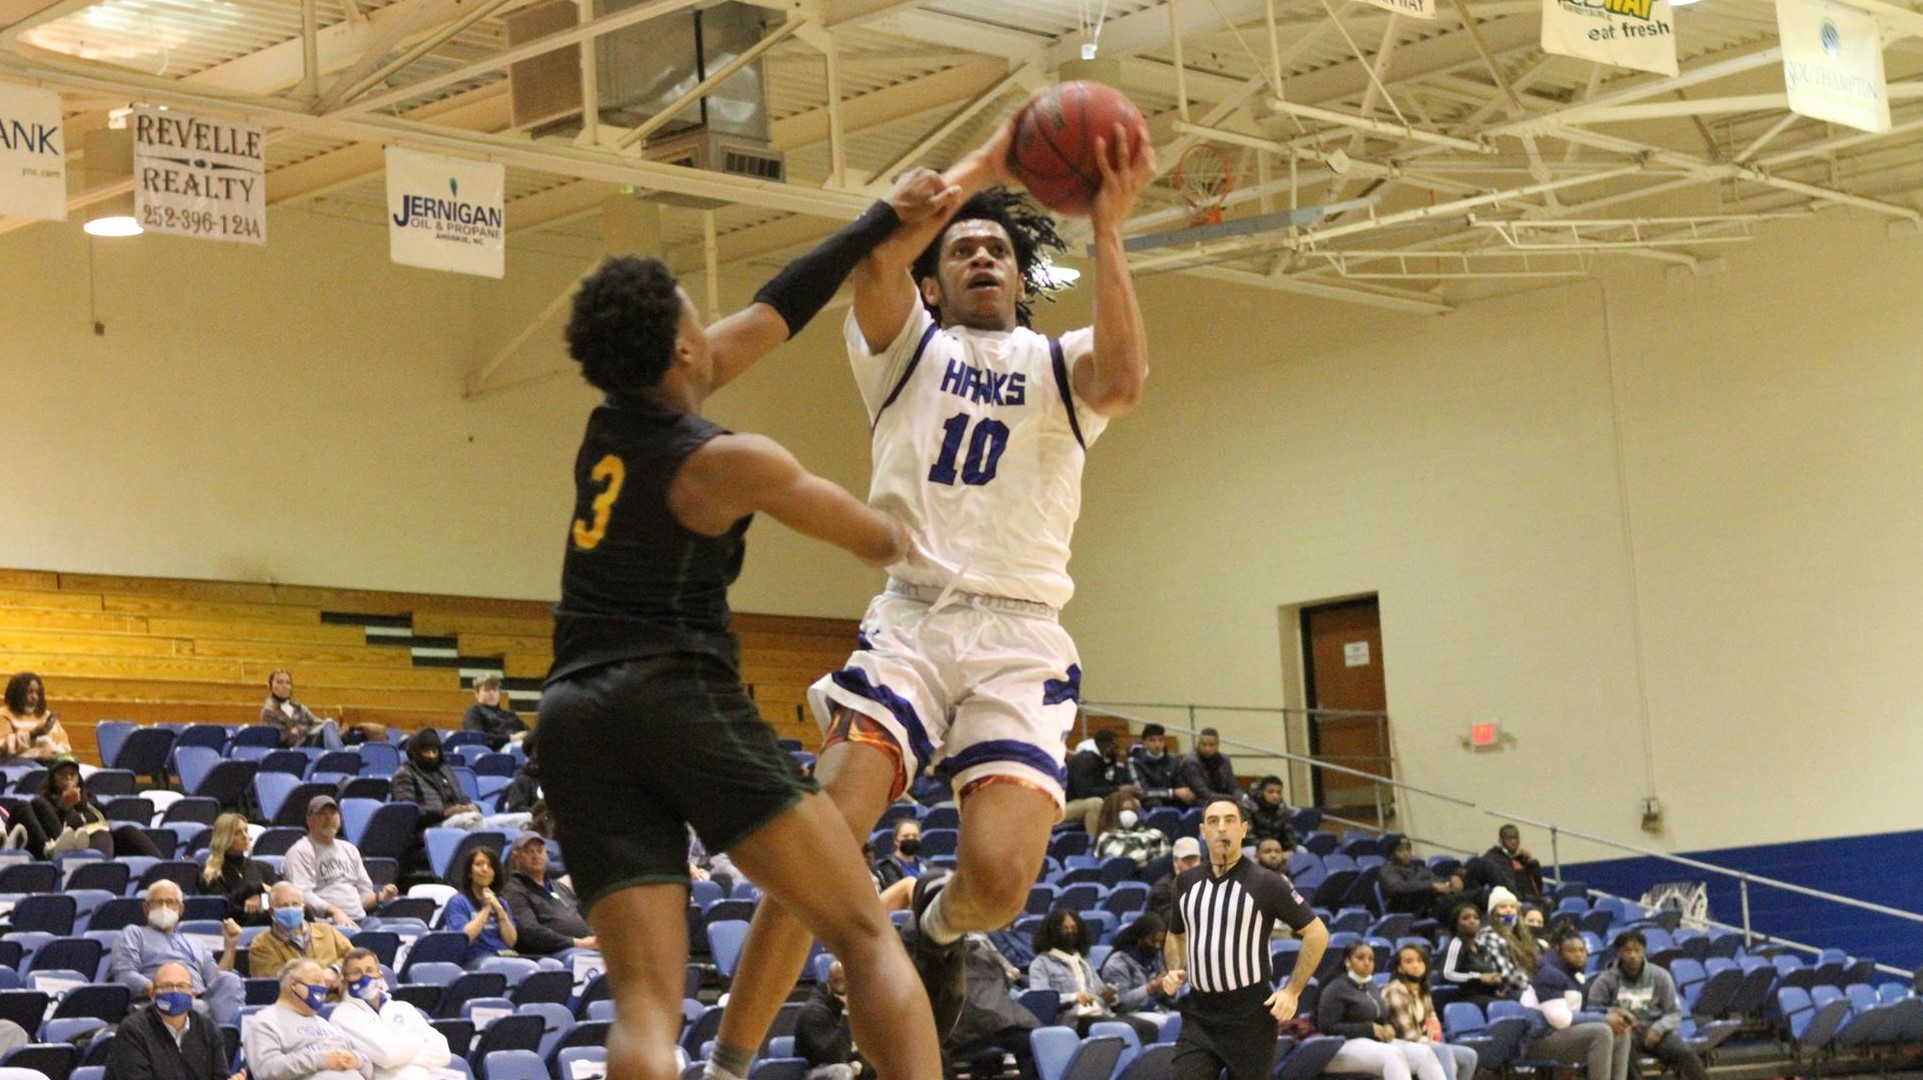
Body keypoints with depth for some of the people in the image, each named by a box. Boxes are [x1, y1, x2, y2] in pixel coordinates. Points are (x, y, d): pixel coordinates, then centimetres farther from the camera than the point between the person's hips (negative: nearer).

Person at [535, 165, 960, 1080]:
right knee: (867, 938, -4)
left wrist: (885, 219, 30)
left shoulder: (613, 419, 15)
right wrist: (904, 536, 35)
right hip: (680, 698, -6)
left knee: (646, 1002, -3)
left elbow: (774, 310, 24)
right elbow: (881, 544, 10)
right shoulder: (729, 463, -4)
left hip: (575, 716, 7)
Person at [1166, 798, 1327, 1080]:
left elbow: (1316, 933, -2)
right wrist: (1176, 971, 6)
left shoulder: (1265, 883, -7)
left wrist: (1291, 991, -8)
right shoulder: (1186, 882, 7)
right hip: (1198, 1016, 4)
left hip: (1250, 1017, -4)